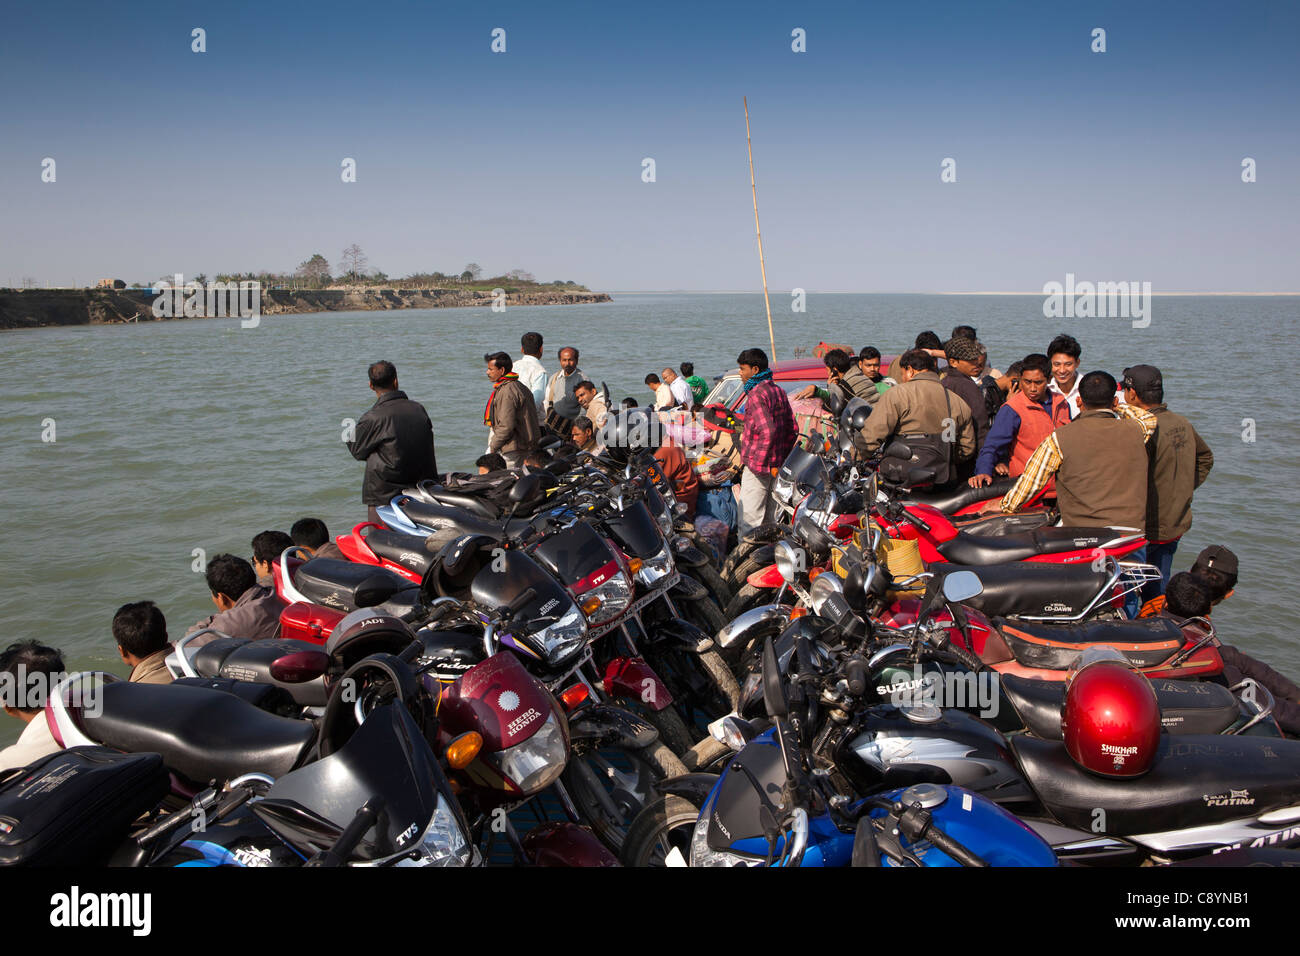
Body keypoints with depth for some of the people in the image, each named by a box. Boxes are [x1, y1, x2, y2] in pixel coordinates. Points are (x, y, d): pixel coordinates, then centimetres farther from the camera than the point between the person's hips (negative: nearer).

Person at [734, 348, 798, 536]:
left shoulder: (756, 395, -15)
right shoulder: (779, 391, 13)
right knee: (768, 518, 17)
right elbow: (792, 430, 14)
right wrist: (781, 458, 16)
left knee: (749, 520, -7)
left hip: (757, 466, -9)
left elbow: (767, 432, -25)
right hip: (775, 466, 9)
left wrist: (760, 463, -19)